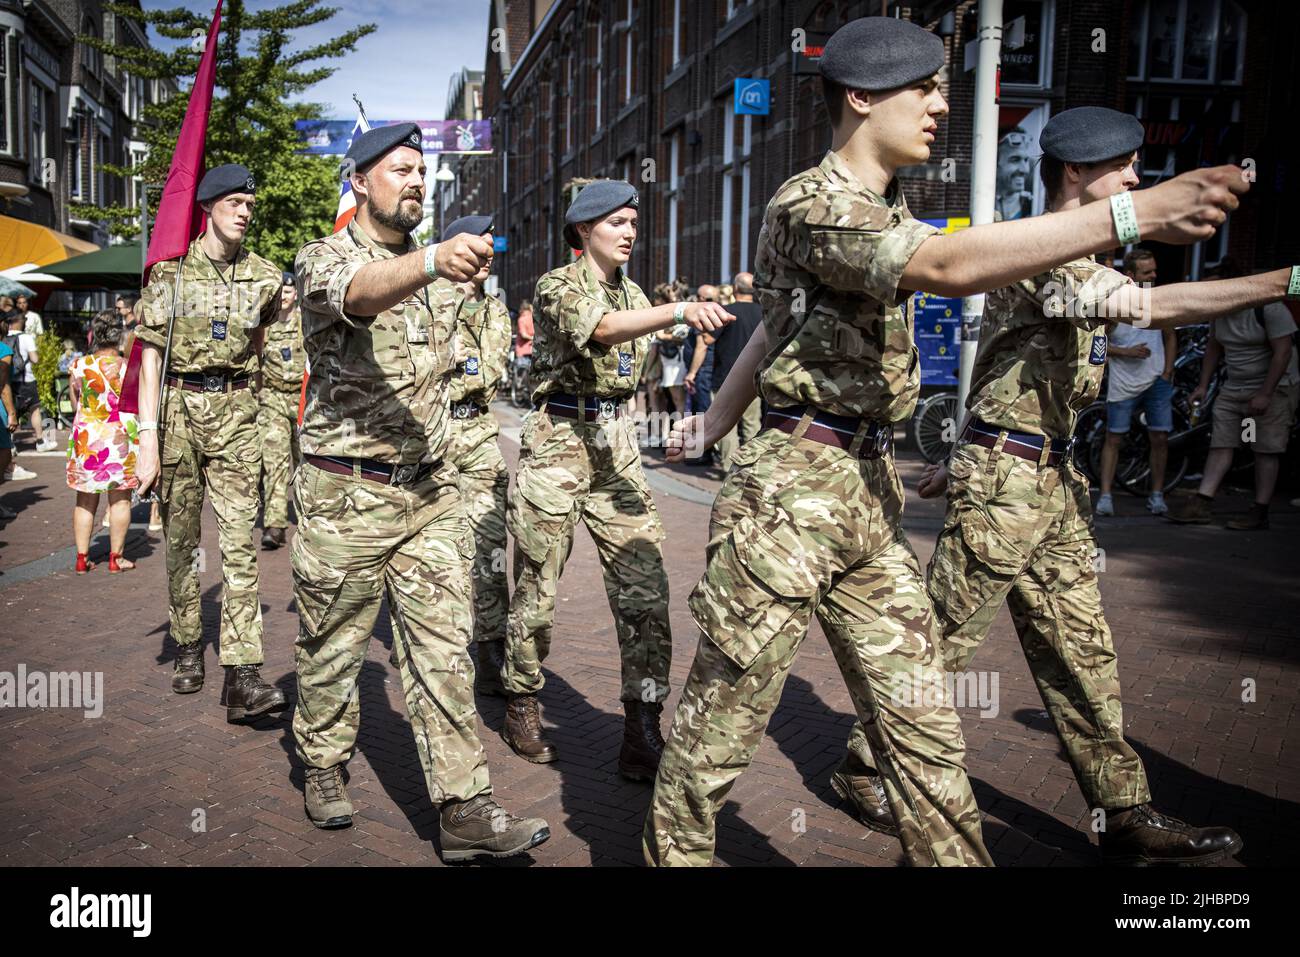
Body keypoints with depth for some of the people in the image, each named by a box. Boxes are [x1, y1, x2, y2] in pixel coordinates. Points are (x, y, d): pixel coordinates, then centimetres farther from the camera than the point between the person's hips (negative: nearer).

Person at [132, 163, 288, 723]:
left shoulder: (264, 276, 7)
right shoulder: (171, 270, 1)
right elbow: (150, 356, -2)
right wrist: (147, 437, -9)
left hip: (237, 414, 0)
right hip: (178, 409, 0)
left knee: (239, 541, -8)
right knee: (181, 539, 8)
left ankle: (243, 677, -12)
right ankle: (187, 648, 27)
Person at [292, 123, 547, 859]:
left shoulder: (426, 264, 14)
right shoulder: (324, 257, -6)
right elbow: (361, 293, -34)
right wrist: (432, 261, -52)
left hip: (432, 491, 5)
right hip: (347, 495, -5)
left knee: (444, 647, 0)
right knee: (334, 644, 10)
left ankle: (465, 807, 2)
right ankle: (324, 766, 33)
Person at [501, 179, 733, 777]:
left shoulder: (631, 293, 15)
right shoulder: (557, 286, -6)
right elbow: (601, 327, -28)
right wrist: (681, 311, -43)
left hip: (616, 445, 6)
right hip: (557, 441, -5)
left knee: (645, 590, -6)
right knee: (538, 591, 4)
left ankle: (643, 739, -1)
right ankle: (522, 709, 27)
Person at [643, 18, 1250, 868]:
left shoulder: (884, 207, 17)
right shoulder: (809, 206, -12)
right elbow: (948, 266, -30)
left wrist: (714, 424, 30)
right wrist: (1137, 213, -35)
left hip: (872, 491, 8)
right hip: (792, 489, -8)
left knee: (924, 727, 8)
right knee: (725, 713, 4)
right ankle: (673, 850, 24)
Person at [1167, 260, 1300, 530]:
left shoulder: (1269, 308, -16)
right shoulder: (1219, 312, 4)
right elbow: (1214, 348, 17)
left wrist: (1265, 394, -22)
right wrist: (1203, 385, 12)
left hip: (1273, 389, -6)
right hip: (1233, 389, 7)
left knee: (1266, 450, -5)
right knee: (1220, 445, -1)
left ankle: (1260, 512, -2)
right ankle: (1201, 505, -5)